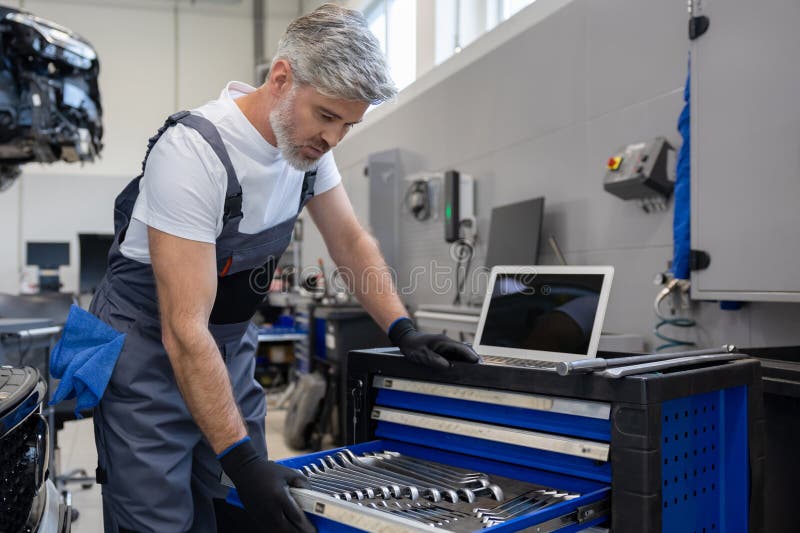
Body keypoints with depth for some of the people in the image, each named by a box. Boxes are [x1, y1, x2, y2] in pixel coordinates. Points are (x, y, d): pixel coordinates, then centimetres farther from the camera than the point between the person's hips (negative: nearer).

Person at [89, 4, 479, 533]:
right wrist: (242, 459, -32)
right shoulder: (194, 150, -28)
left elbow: (352, 243, 6)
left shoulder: (308, 137, -6)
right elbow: (185, 330, -31)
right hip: (151, 347, -6)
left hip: (232, 343, 6)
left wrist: (404, 330, -7)